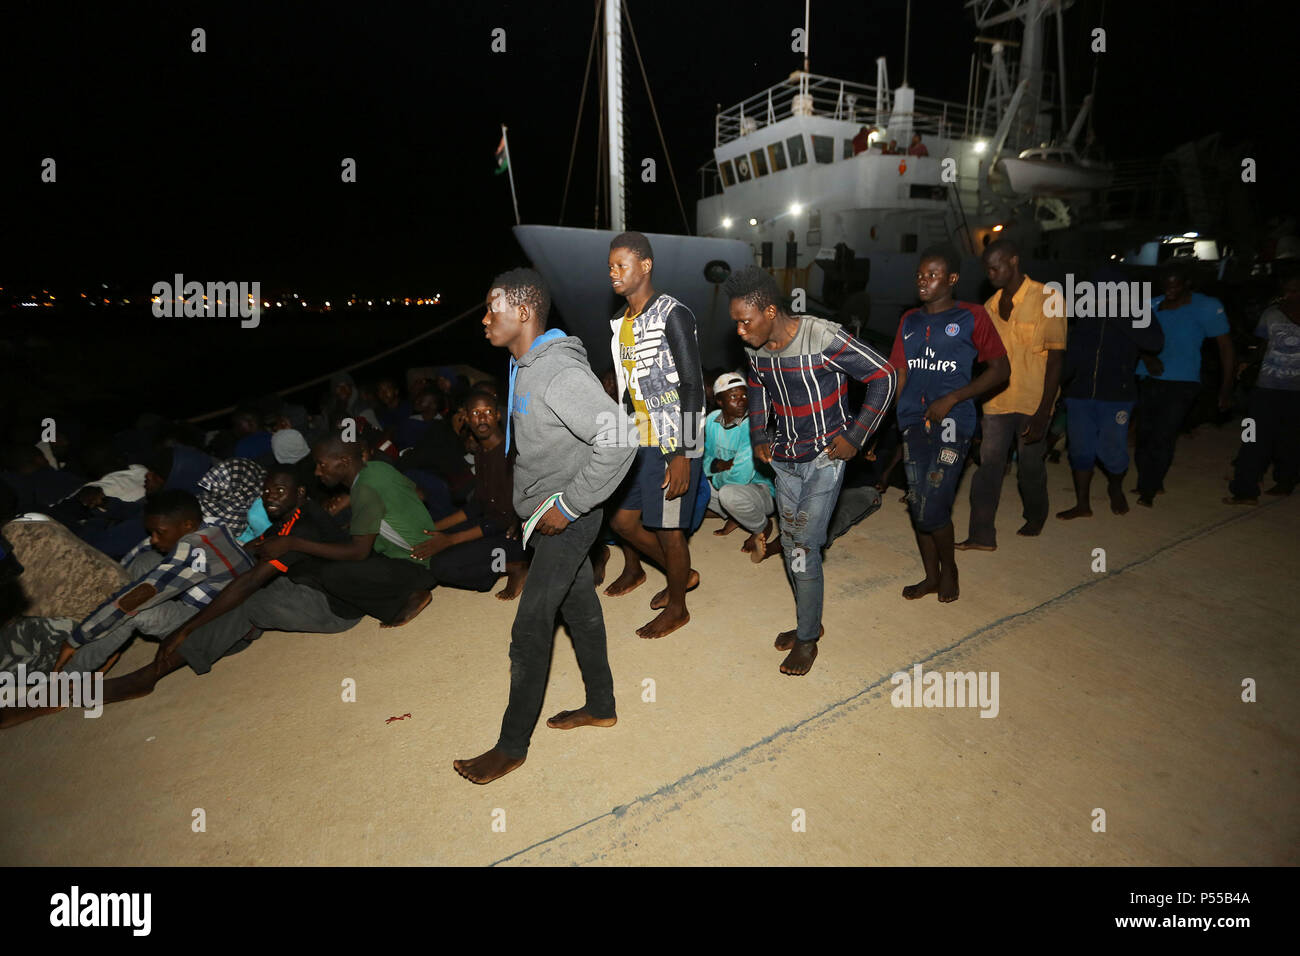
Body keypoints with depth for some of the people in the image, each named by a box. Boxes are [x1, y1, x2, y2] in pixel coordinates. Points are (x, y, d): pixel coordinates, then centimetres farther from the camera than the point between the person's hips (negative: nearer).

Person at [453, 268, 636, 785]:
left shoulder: (560, 370, -23)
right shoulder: (524, 365, 9)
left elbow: (618, 441, -30)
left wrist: (567, 505, -24)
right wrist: (558, 506, 14)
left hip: (566, 520, -9)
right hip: (550, 514, 10)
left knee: (529, 630, 0)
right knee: (580, 608, 19)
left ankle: (512, 746, 17)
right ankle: (601, 706, 37)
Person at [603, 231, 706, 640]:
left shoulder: (672, 314, -13)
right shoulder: (621, 322, 12)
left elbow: (692, 387, -17)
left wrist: (682, 455, -21)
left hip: (672, 445, -8)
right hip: (639, 442, 8)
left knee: (667, 529, 3)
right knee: (622, 520, 13)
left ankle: (677, 607, 26)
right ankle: (682, 574, 34)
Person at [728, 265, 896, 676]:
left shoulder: (824, 338, -23)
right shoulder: (755, 348, -3)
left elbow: (884, 376, -15)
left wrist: (855, 438, -15)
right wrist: (759, 436, 11)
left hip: (824, 459, -6)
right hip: (784, 459, 6)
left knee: (803, 548, -7)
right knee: (791, 545, 12)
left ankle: (807, 638, 11)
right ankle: (810, 621, 31)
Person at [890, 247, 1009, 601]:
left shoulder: (971, 316, -1)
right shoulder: (909, 321, 13)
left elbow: (1001, 368, -2)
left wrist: (951, 399, -13)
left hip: (951, 424, -5)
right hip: (914, 423, 5)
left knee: (932, 508, -9)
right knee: (917, 506, 8)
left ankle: (948, 568, 19)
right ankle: (931, 576, 26)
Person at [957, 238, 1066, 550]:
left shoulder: (1047, 300, -7)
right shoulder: (990, 307, 8)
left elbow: (1056, 359, -10)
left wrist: (1044, 412, -16)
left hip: (1033, 404, -4)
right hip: (997, 401, 4)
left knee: (1030, 466, 9)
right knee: (988, 465, -3)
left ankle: (1036, 517, 34)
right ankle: (982, 535, -1)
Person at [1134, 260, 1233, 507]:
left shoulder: (1207, 307, -3)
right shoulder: (1153, 305, 5)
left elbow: (1225, 345, -1)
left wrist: (1226, 388, -3)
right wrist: (1147, 358, -9)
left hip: (1181, 384, -4)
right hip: (1148, 381, 4)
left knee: (1162, 438, -8)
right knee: (1145, 435, 7)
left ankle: (1148, 490, 3)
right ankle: (1152, 484, 24)